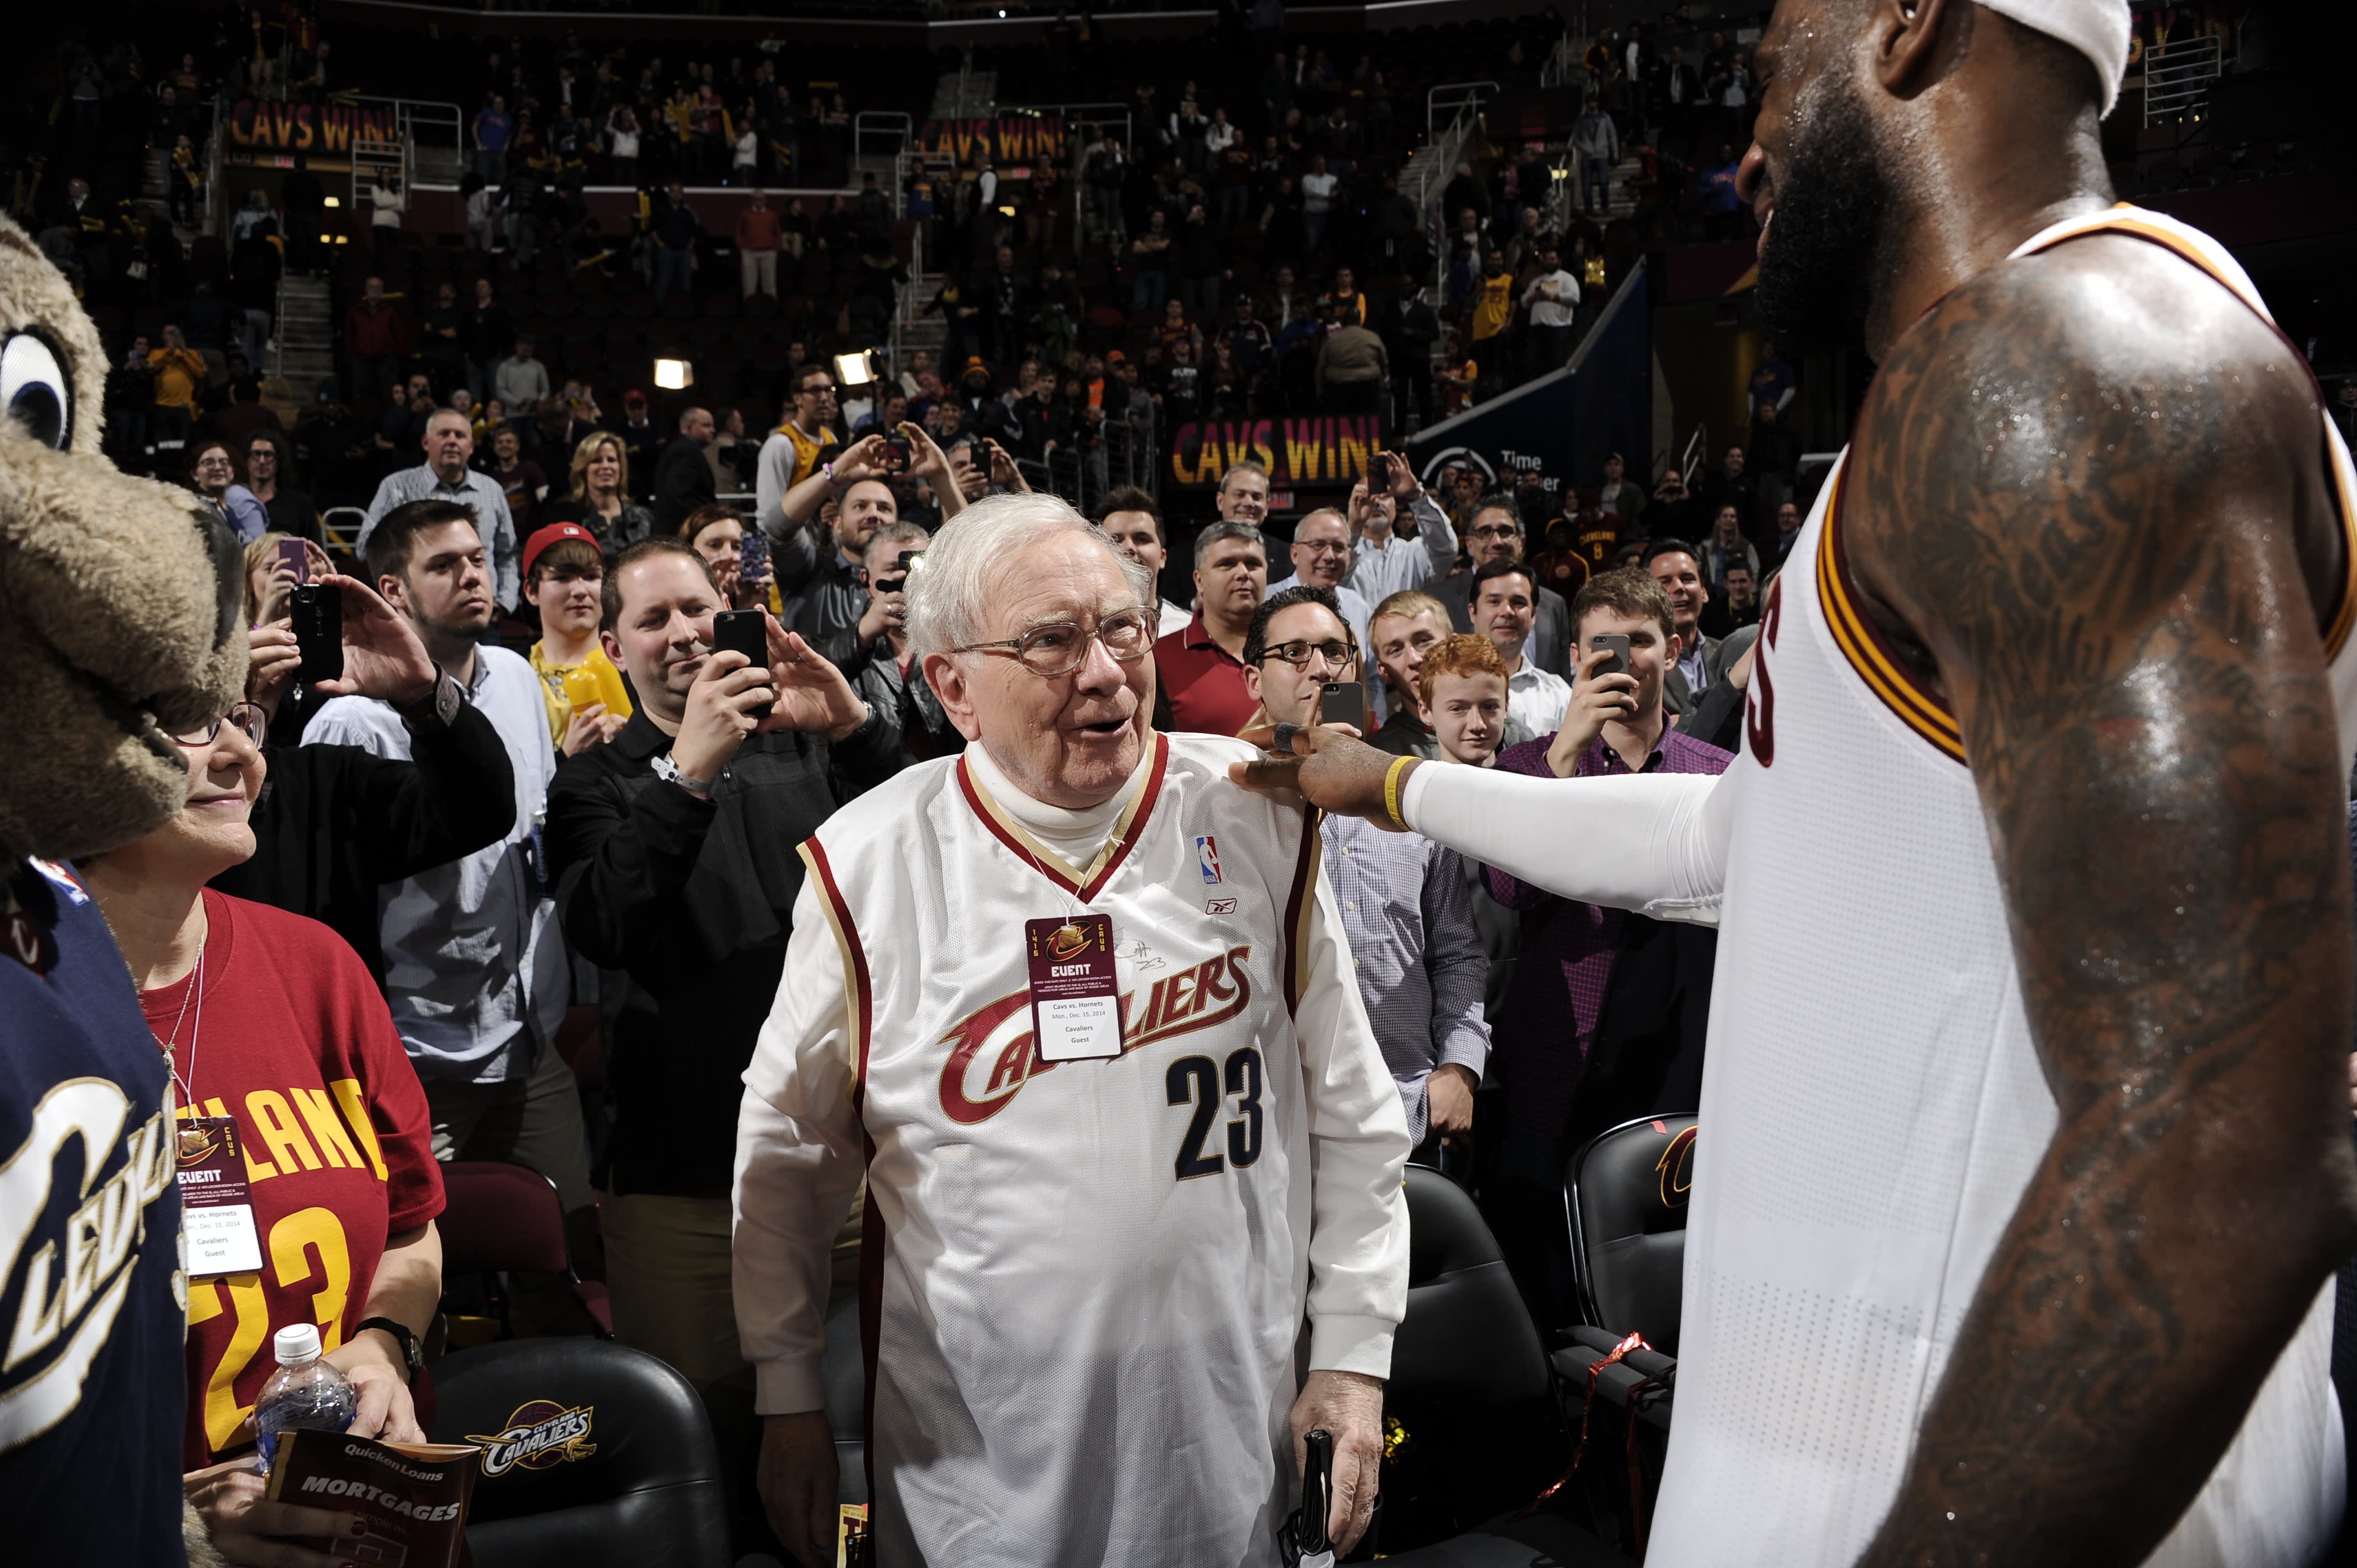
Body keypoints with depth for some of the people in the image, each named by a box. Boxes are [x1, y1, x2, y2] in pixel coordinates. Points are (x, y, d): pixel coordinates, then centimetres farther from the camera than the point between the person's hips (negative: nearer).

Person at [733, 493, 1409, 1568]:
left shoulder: (1256, 818, -6)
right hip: (972, 1440, -1)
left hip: (1227, 1416, 1)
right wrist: (788, 1398, 6)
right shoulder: (868, 865, -9)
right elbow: (788, 1148, 2)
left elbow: (1352, 1114, 2)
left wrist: (1354, 1353, 1)